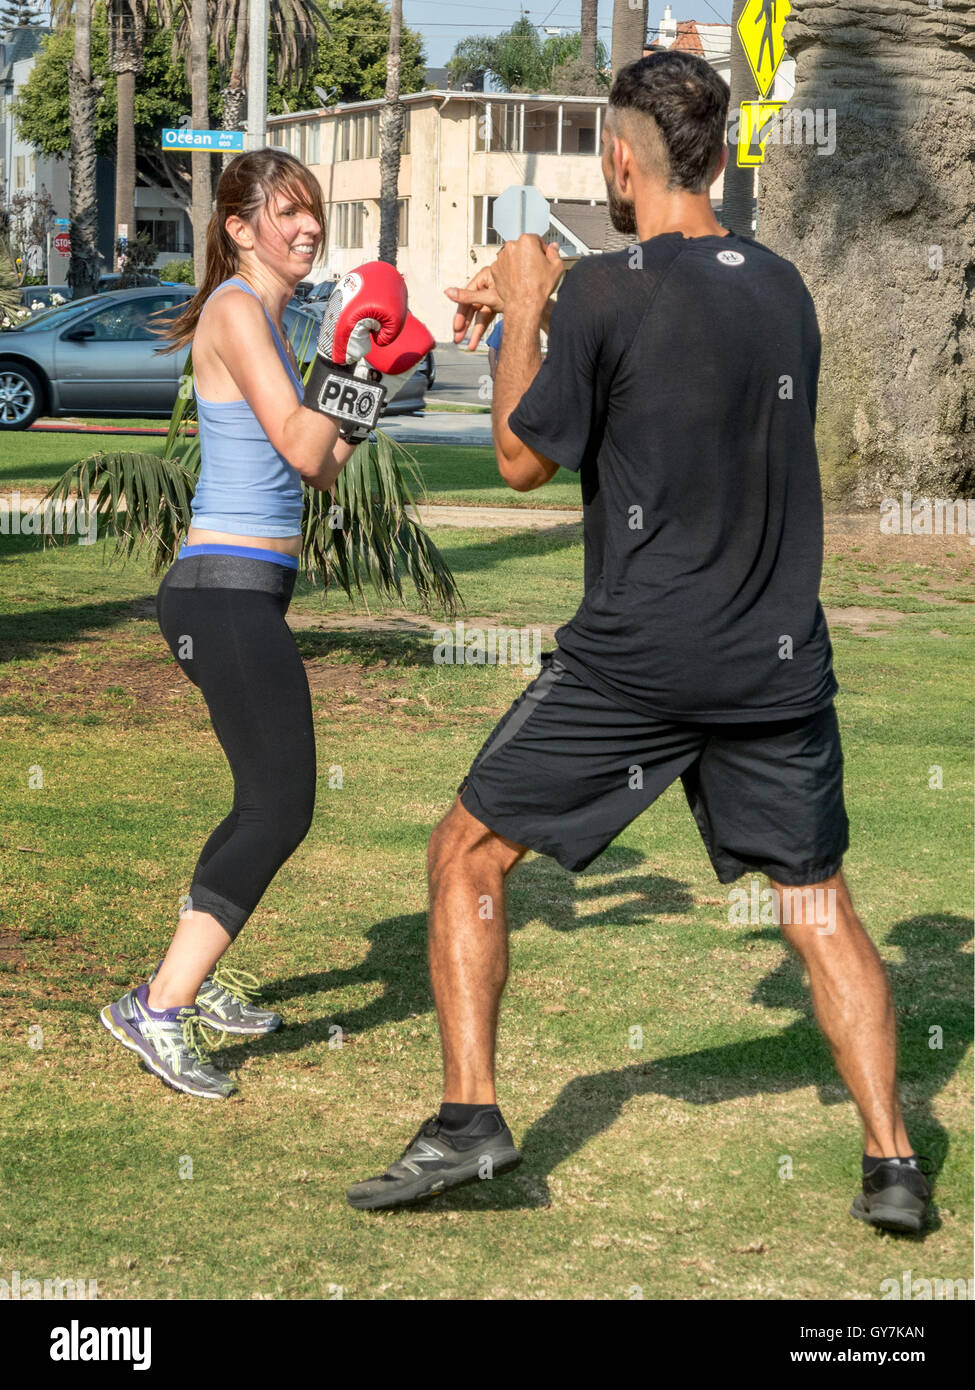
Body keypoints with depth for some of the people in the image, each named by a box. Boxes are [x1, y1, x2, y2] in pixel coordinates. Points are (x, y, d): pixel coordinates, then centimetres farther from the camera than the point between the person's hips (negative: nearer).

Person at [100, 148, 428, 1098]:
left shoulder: (268, 316, 18)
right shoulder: (235, 308, -12)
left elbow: (325, 469, 18)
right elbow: (302, 450, -17)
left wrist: (373, 371, 12)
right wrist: (348, 358, -18)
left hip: (236, 593, 10)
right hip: (229, 592, -10)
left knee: (267, 802, 20)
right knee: (280, 810, -12)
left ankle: (194, 982, 30)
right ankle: (158, 1009, -13)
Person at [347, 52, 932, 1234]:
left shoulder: (605, 294, -11)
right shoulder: (783, 290, 8)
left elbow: (524, 459, -2)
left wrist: (521, 311, 9)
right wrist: (543, 313, 25)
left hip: (634, 655, -5)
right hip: (778, 660, 5)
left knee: (467, 857, 10)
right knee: (818, 908, 13)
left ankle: (468, 1116, 4)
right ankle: (891, 1165, 7)